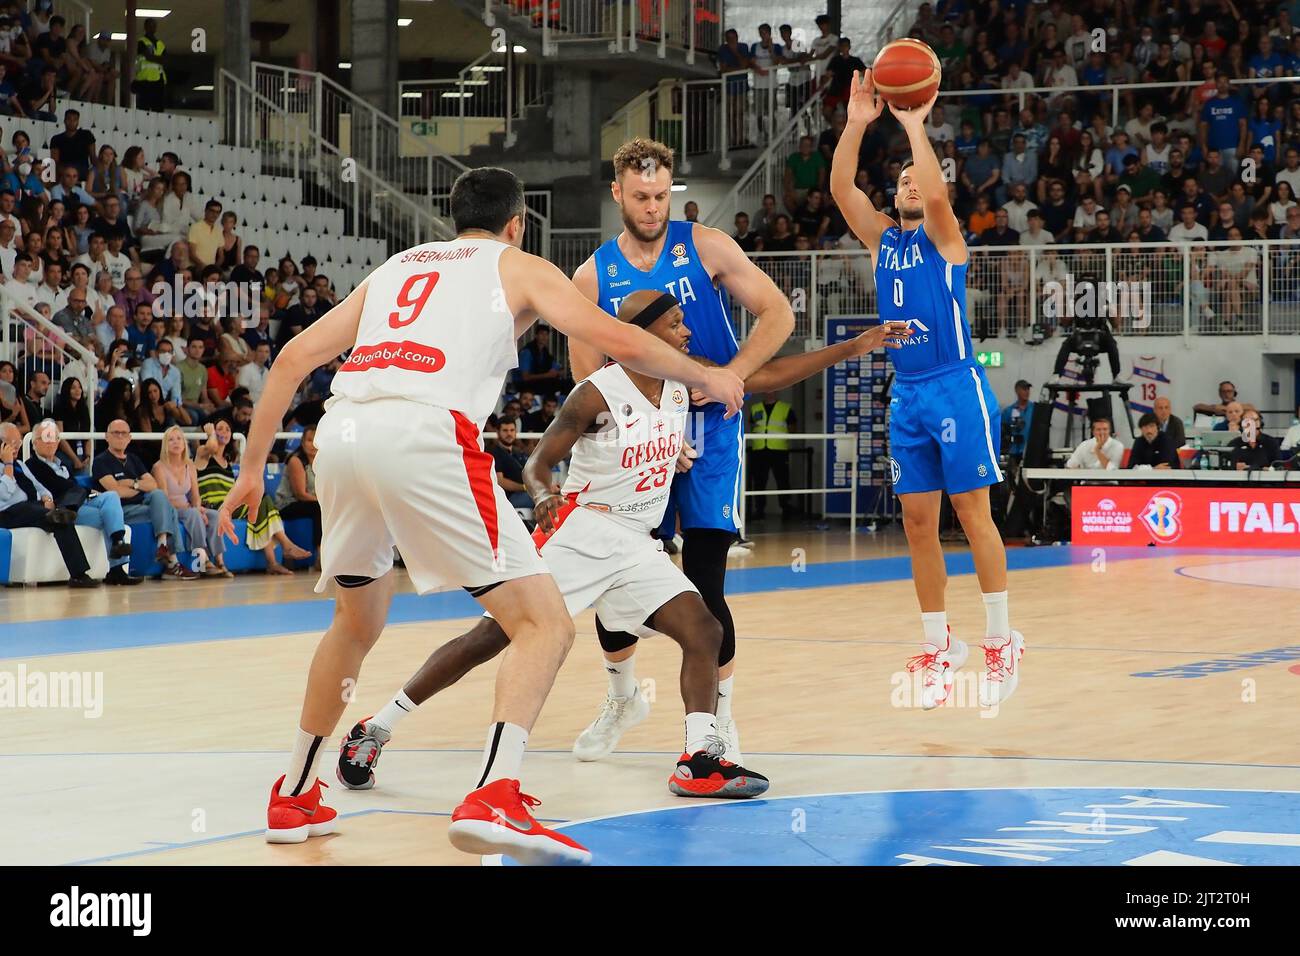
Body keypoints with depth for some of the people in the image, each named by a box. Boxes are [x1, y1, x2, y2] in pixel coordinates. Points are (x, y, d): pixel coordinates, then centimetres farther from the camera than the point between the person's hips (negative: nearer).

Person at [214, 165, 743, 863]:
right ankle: (493, 799, -22)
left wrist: (253, 468, 28)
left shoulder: (398, 267, 33)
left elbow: (295, 356, 25)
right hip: (424, 435, -6)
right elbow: (618, 343, 9)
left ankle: (294, 796, 34)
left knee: (358, 621, 30)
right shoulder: (518, 266, 20)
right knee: (545, 625, -1)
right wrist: (705, 378, 26)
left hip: (341, 432, 6)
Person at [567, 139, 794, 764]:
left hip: (709, 431, -2)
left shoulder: (705, 247, -4)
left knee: (704, 584, -11)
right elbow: (588, 384, 1)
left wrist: (733, 375, -20)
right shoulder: (593, 277, 0)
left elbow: (777, 314, -5)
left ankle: (721, 715, 7)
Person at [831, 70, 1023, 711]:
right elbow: (840, 188, 0)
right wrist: (857, 124, -10)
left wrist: (915, 126, -17)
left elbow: (936, 193, -21)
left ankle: (1000, 640, 1)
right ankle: (938, 646, 11)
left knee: (972, 511, -5)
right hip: (906, 394, 5)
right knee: (918, 521, 4)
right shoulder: (882, 240, 13)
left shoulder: (944, 239, 0)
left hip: (956, 387, -5)